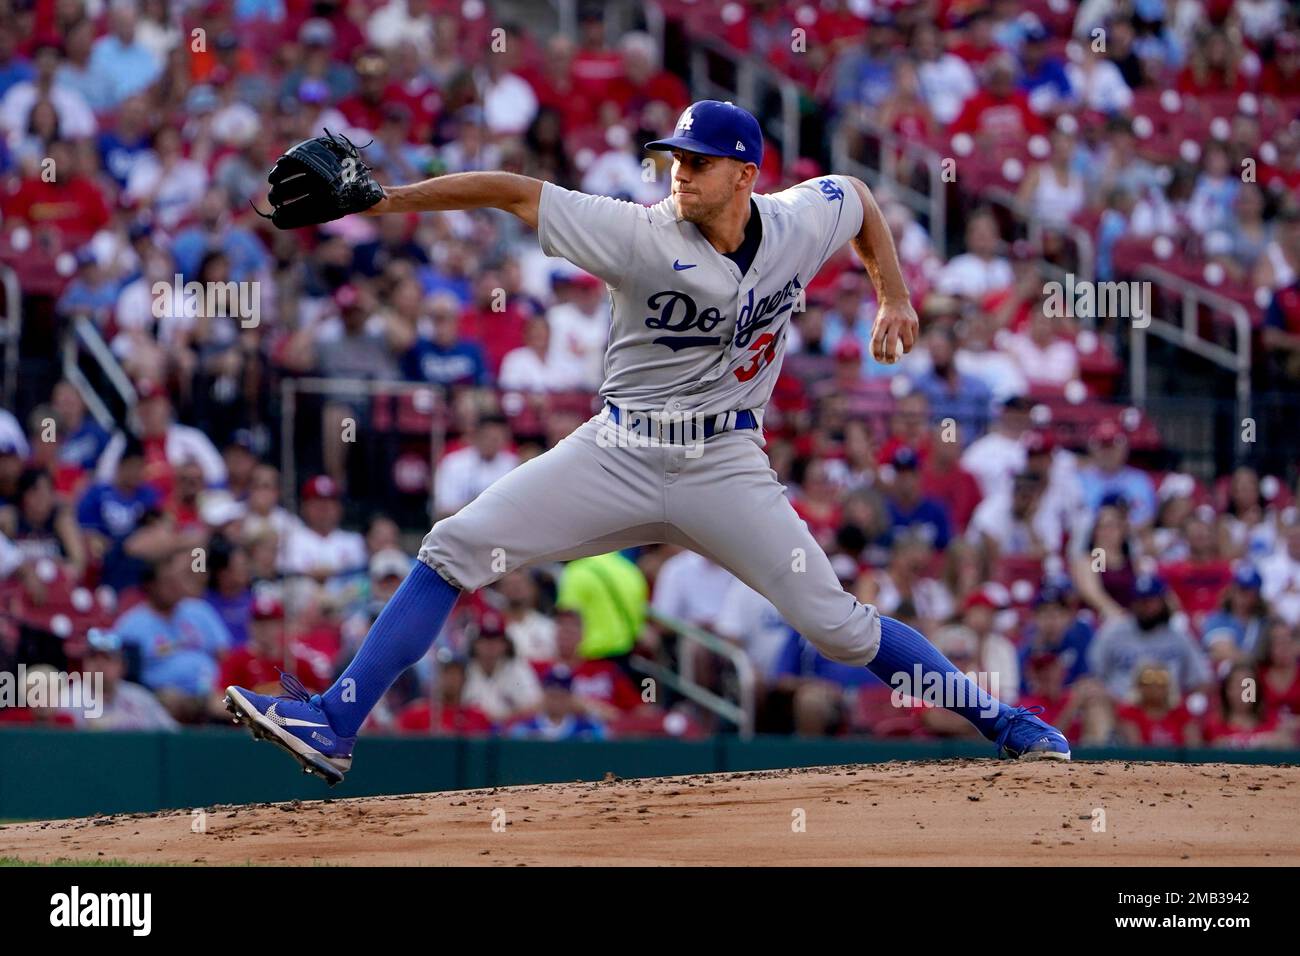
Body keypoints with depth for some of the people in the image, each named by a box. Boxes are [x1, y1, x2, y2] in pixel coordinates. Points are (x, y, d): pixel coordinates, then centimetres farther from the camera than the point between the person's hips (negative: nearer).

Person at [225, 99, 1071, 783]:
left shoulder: (803, 222, -6)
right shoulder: (644, 236, -15)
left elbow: (858, 195, 18)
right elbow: (516, 192, -19)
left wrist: (894, 301, 11)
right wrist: (383, 199, -26)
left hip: (725, 467, 0)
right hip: (620, 454, 0)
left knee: (836, 625, -7)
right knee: (456, 549, -12)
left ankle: (1001, 721, 11)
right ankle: (333, 729, -12)